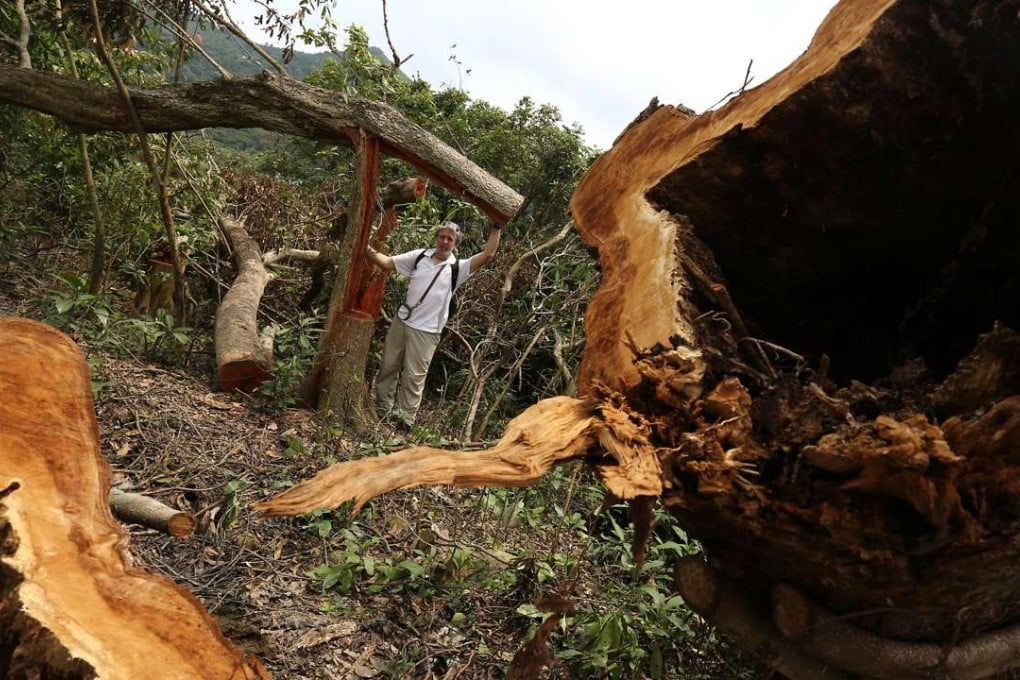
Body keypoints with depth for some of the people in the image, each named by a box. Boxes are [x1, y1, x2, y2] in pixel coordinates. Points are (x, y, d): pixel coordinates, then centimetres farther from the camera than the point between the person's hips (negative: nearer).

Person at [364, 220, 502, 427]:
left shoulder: (458, 268, -5)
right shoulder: (420, 256, 4)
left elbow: (487, 255, -14)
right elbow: (388, 263, 3)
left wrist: (496, 228, -16)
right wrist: (368, 251, -11)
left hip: (426, 331, -4)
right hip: (401, 322, 4)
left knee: (414, 376, -1)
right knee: (388, 366, 13)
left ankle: (406, 419, 6)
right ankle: (382, 410, 28)